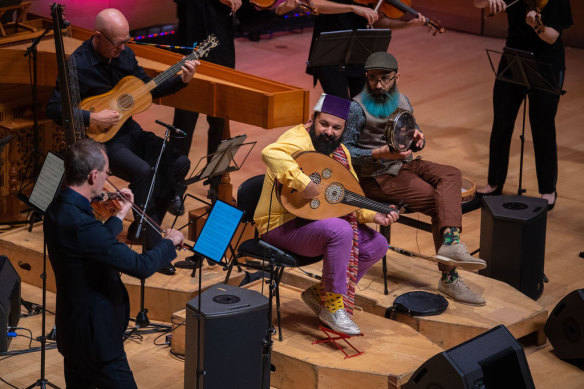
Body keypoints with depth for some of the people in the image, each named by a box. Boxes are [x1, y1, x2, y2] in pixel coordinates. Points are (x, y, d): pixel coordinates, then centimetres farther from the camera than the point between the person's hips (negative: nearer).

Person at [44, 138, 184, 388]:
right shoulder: (80, 224, -30)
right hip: (96, 338, -10)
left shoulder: (57, 209, 1)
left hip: (71, 332, 10)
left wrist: (121, 215, 23)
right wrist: (170, 242, -9)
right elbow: (141, 266, -27)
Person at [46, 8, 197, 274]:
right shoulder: (78, 65, -17)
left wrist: (182, 80, 1)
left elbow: (149, 89, 15)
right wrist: (92, 118, -25)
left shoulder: (124, 54, 4)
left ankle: (142, 227, 4)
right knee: (143, 171, -31)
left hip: (129, 131, 7)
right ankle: (153, 248, -24)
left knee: (179, 162, -10)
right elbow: (54, 109, -17)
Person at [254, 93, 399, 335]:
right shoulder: (299, 140, -18)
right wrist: (304, 183, -45)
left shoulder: (339, 152, 9)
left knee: (377, 245, 0)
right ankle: (333, 307, -18)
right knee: (340, 230, -33)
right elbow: (271, 153, -41)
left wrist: (373, 216, -6)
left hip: (316, 221, 9)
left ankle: (320, 293, 8)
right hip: (281, 225, -9)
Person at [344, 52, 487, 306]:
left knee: (450, 175, -21)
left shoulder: (402, 101, 10)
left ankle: (450, 242, -35)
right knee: (440, 201, -21)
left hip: (403, 164, 7)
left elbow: (414, 145, 19)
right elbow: (345, 151, -13)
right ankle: (449, 277, -24)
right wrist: (380, 154, -26)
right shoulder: (357, 108, -11)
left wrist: (417, 139, -6)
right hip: (376, 176, -7)